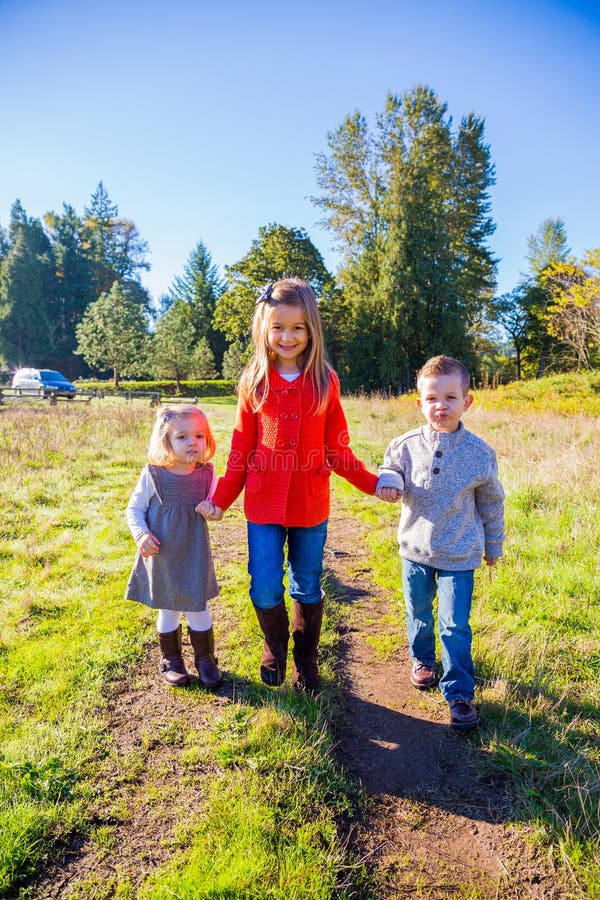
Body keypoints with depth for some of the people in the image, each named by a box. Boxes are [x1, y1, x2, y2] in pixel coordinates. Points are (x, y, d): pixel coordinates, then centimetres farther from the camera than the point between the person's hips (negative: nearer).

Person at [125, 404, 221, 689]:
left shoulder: (206, 473, -5)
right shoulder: (152, 474, -11)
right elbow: (134, 509, -1)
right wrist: (141, 535, -17)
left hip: (194, 555, 1)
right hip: (161, 556, -1)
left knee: (198, 609, 8)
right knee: (167, 610, 14)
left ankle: (205, 658, 30)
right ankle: (171, 660, 35)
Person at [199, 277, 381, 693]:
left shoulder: (325, 381, -2)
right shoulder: (254, 382, 0)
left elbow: (337, 449, 2)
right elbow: (242, 450, 3)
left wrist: (373, 483, -7)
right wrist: (220, 499, -3)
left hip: (311, 506, 0)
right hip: (264, 506, 1)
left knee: (308, 588, 13)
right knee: (265, 590, 4)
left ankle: (306, 661, 38)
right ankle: (275, 646, 37)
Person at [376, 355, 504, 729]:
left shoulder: (480, 453, -11)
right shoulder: (406, 445, -10)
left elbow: (492, 503, 2)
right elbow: (390, 469, 7)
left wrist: (494, 545, 11)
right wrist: (388, 481, -19)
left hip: (459, 555, -2)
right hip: (415, 548, 3)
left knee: (455, 626, 0)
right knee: (418, 613, 20)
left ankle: (460, 693, 18)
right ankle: (423, 660, 47)